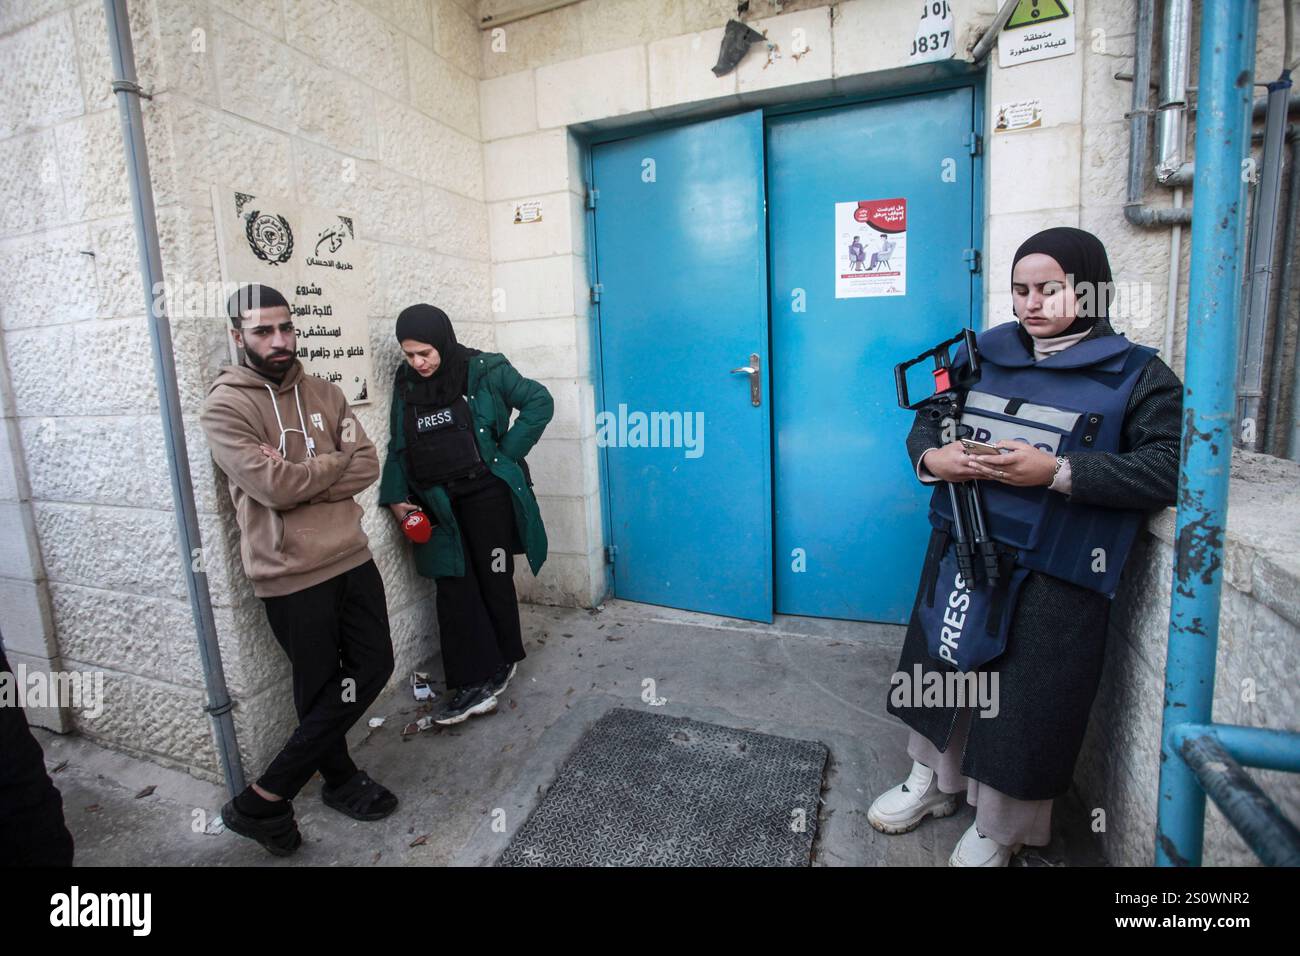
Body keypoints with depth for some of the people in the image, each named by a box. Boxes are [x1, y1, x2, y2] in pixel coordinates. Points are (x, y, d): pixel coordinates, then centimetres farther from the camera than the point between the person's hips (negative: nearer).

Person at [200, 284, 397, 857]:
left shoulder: (324, 394, 8)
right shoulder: (225, 407, -9)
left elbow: (368, 468, -1)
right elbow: (274, 488, -21)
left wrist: (300, 475, -15)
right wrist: (338, 457, -8)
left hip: (351, 557, 6)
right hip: (292, 575, -5)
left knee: (373, 668, 11)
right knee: (323, 690, 8)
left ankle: (339, 777, 35)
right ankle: (263, 802, 32)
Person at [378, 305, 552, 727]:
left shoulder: (483, 371, -8)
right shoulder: (405, 384, 8)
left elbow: (539, 402, -8)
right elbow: (399, 446, 12)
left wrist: (504, 453, -10)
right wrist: (396, 496, 2)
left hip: (486, 491, -4)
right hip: (437, 501, 4)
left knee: (493, 577, 6)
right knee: (453, 585, 1)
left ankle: (504, 658, 28)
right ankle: (474, 682, 7)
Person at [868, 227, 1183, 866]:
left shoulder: (1138, 376, -4)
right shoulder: (983, 354, 8)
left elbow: (1167, 472, -13)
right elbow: (926, 424, 13)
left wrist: (1057, 472, -23)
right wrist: (930, 458, -10)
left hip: (1053, 575, -4)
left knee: (1024, 702, 7)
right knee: (940, 665, 17)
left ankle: (999, 827, 34)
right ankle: (933, 781, 43)